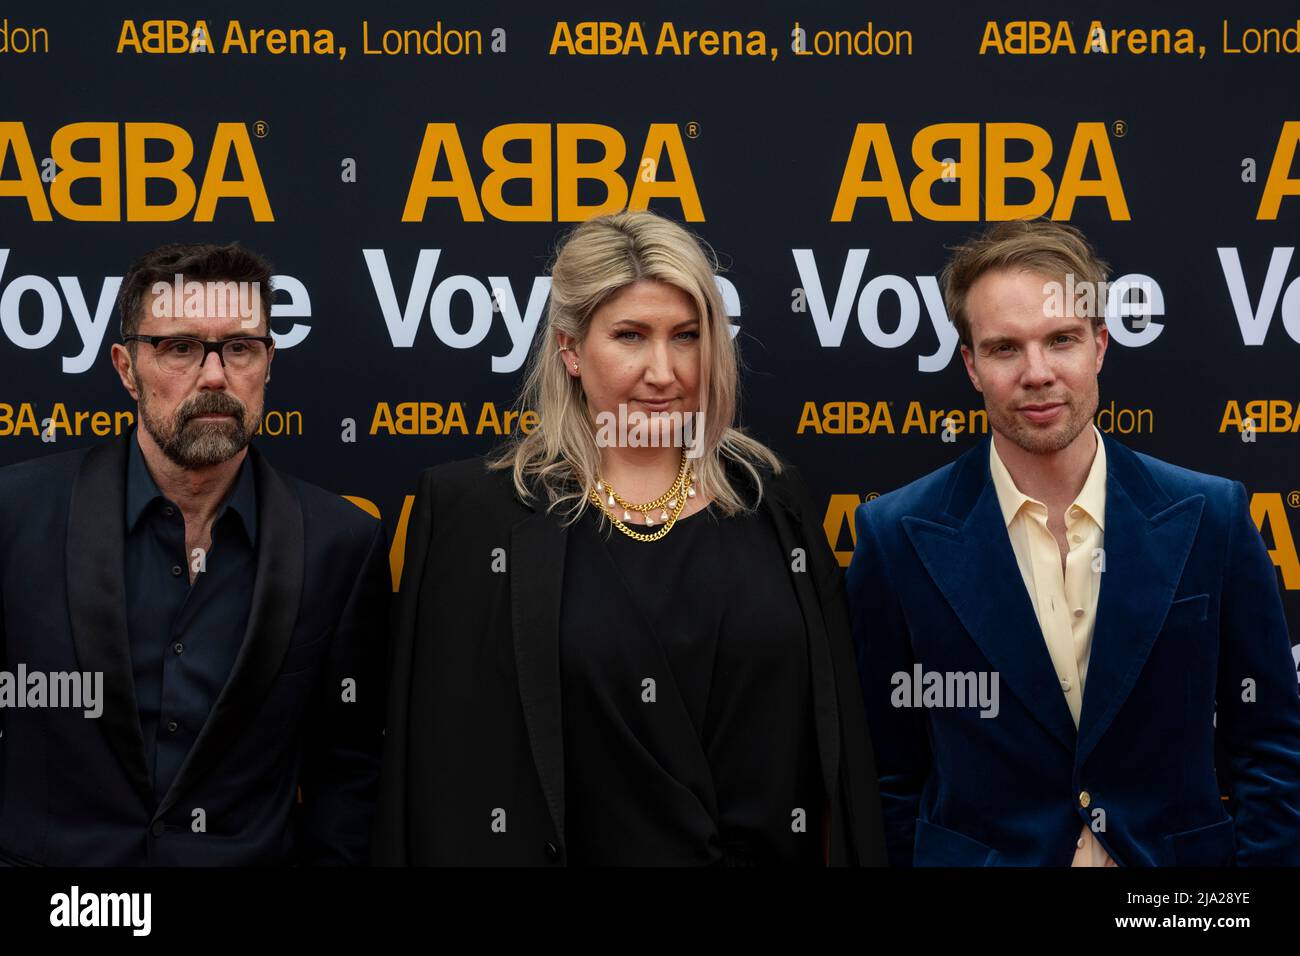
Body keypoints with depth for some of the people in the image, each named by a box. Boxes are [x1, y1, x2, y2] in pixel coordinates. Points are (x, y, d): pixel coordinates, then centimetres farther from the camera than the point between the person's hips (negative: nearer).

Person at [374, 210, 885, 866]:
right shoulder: (478, 512, -8)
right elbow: (455, 765, -8)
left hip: (780, 849, 3)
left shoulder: (770, 502, 1)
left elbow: (837, 733, 4)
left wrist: (851, 852, -1)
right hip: (590, 848, -2)